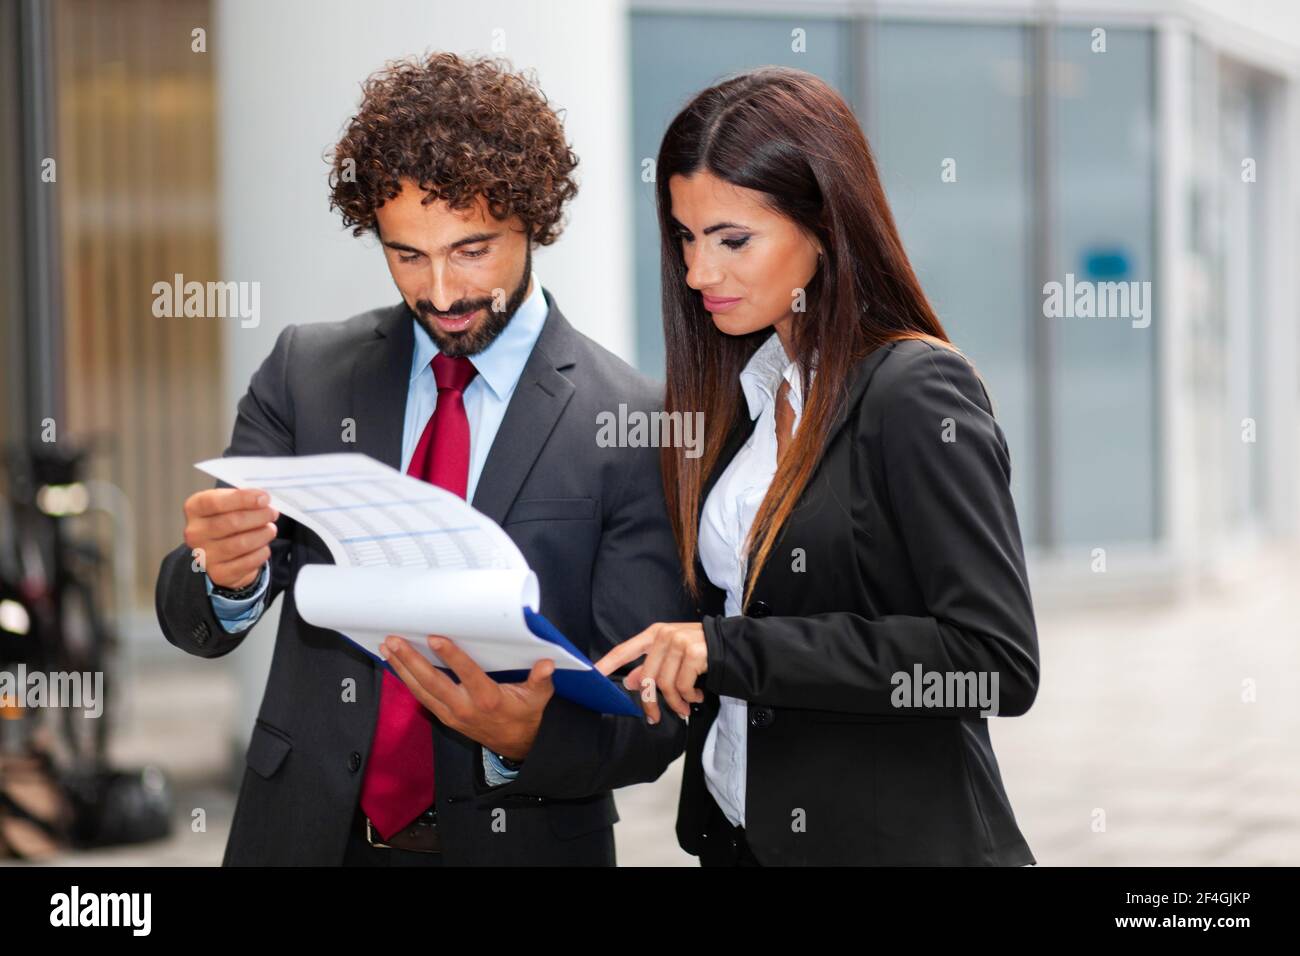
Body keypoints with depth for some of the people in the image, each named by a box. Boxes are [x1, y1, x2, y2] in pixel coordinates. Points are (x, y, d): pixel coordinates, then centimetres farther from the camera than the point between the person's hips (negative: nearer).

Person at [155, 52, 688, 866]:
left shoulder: (635, 426, -10)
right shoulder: (305, 371, -2)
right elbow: (193, 621, -3)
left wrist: (530, 739, -30)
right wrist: (225, 576, -26)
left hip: (519, 837, -2)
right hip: (307, 831, 2)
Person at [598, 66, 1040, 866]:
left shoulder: (918, 395, -15)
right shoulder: (746, 386, 7)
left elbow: (998, 662, -24)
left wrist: (732, 649, -24)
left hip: (896, 839, -7)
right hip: (737, 828, 7)